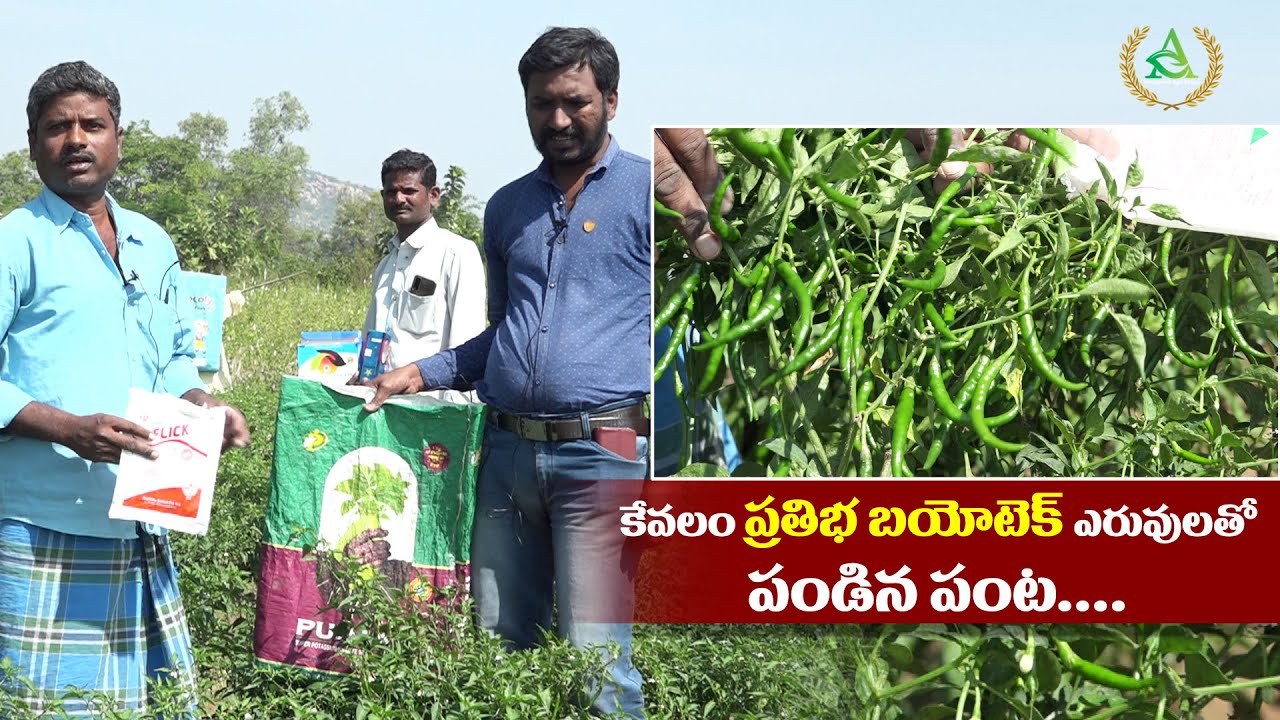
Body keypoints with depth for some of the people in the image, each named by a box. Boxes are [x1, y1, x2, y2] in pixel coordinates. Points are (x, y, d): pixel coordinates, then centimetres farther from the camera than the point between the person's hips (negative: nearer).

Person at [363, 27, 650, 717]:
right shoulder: (506, 207, 17)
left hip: (602, 454, -6)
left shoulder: (652, 192, 0)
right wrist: (420, 373, 14)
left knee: (595, 661, -8)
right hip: (507, 450, 6)